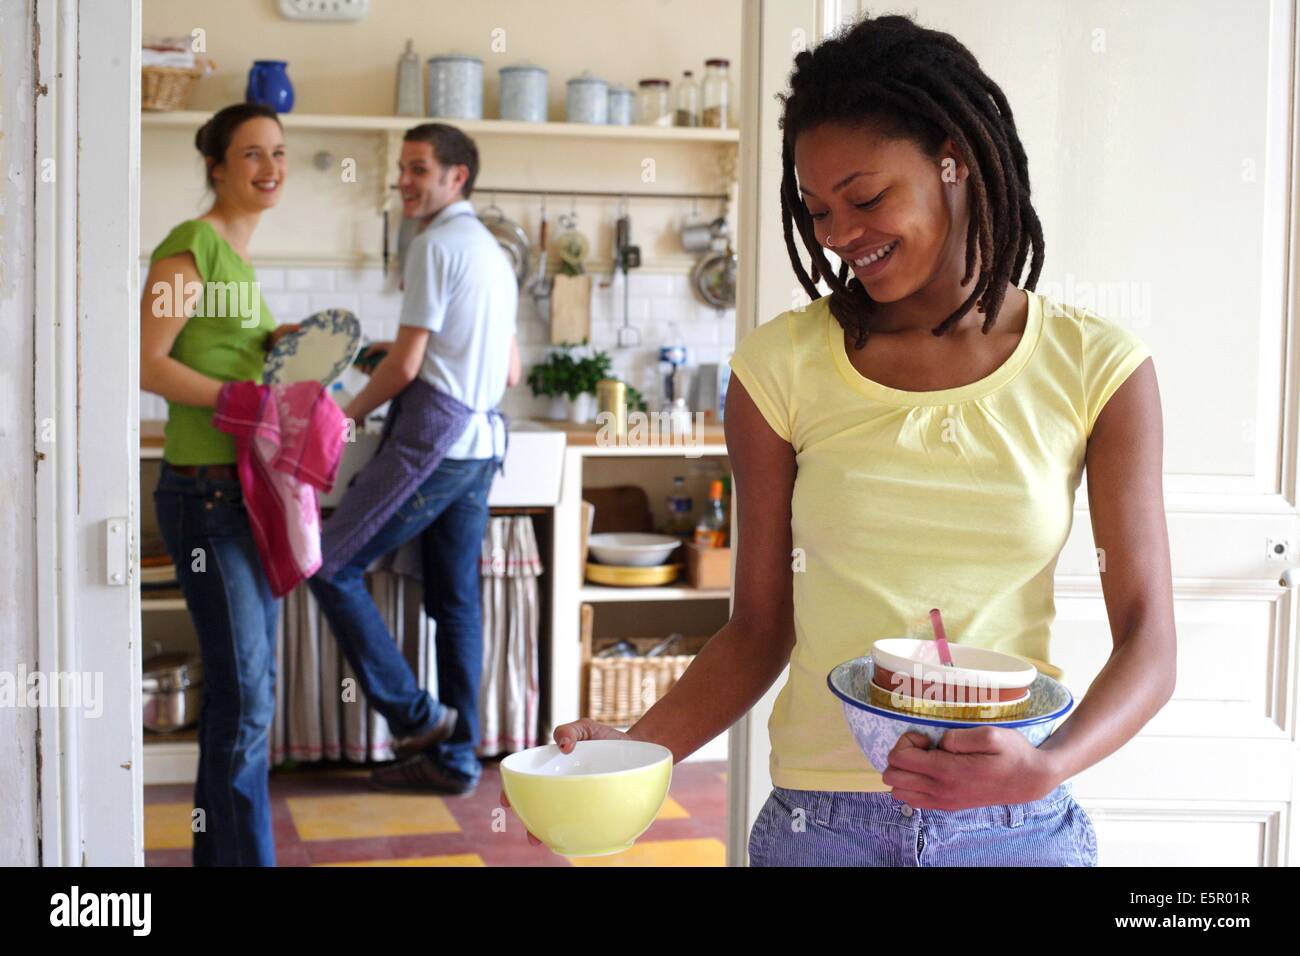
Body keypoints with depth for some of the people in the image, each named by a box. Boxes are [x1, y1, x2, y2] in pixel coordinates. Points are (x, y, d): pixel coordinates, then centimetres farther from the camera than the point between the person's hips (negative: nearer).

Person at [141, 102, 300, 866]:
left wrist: (276, 346, 7)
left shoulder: (241, 254, 17)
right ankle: (243, 853, 3)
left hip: (251, 492, 9)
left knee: (248, 688, 14)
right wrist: (243, 399, -22)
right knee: (244, 695, -7)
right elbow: (147, 361, -17)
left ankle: (220, 849, 25)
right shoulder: (194, 244, -10)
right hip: (207, 493, -9)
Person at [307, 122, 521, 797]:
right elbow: (510, 372, 23)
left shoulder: (437, 244, -9)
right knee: (455, 598, 10)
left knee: (330, 569, -3)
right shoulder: (494, 253, 19)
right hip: (481, 445, 9)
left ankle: (416, 715, -2)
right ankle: (454, 758, 14)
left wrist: (351, 411, 4)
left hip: (430, 439, -9)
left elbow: (404, 366, -13)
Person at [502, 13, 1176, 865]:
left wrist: (1048, 765, -23)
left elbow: (1147, 641, -5)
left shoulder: (1096, 369, -4)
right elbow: (760, 629, 1)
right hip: (820, 821, 1)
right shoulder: (782, 369, -3)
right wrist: (637, 750, -14)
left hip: (1018, 827, 0)